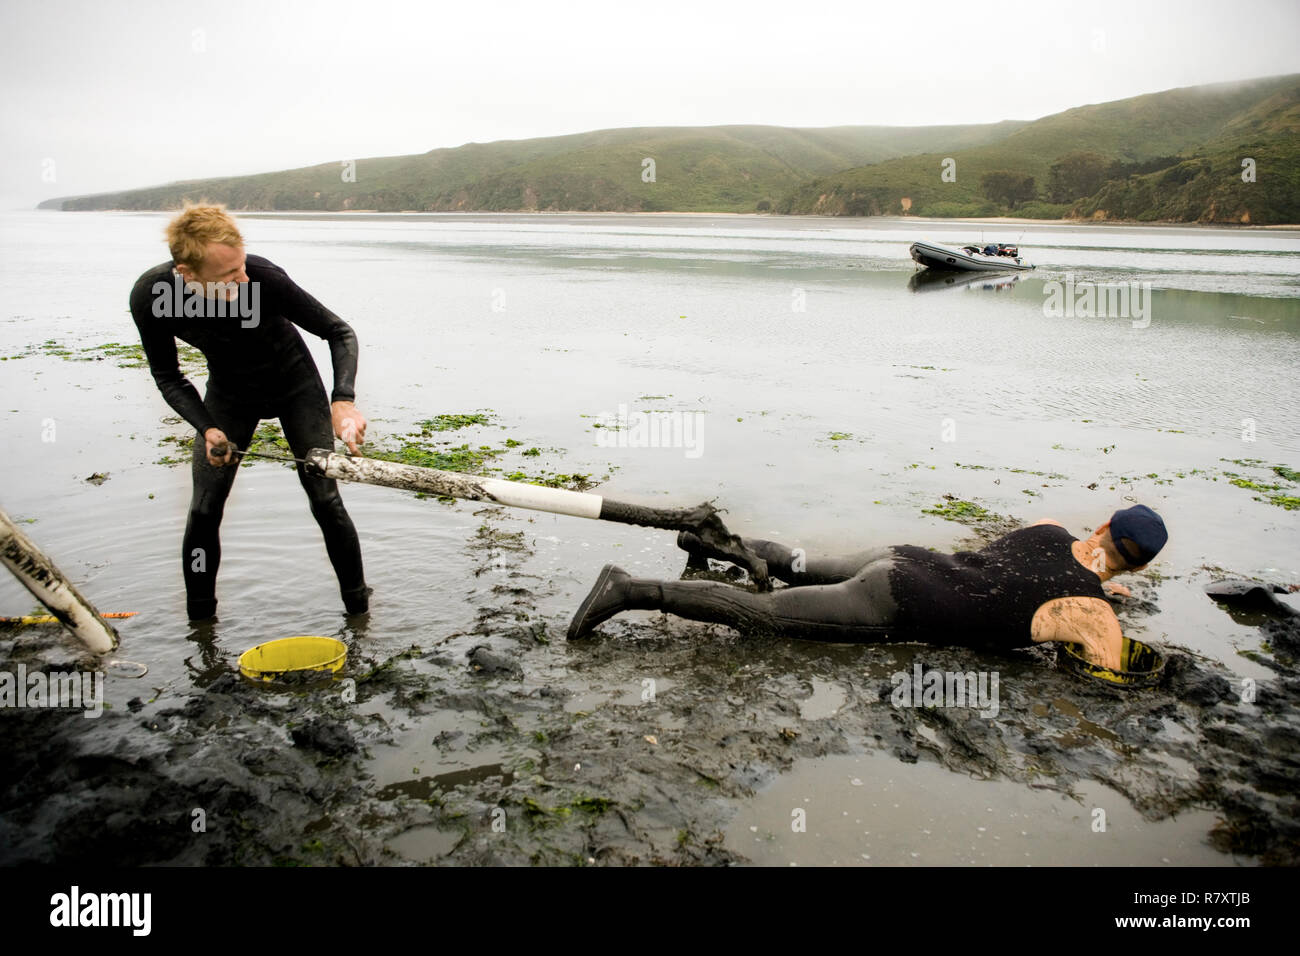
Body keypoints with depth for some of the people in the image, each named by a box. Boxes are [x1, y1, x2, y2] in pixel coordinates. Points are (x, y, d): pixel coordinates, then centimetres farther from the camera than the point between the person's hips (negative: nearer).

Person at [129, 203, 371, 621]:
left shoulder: (263, 277, -36)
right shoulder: (150, 296, -27)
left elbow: (339, 332, -24)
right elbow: (167, 376, -10)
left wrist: (343, 400, -40)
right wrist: (207, 429, -26)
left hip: (294, 382, -2)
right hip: (228, 390, 2)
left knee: (325, 500, -6)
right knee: (204, 510, -2)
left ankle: (360, 611, 11)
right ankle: (199, 625, 17)